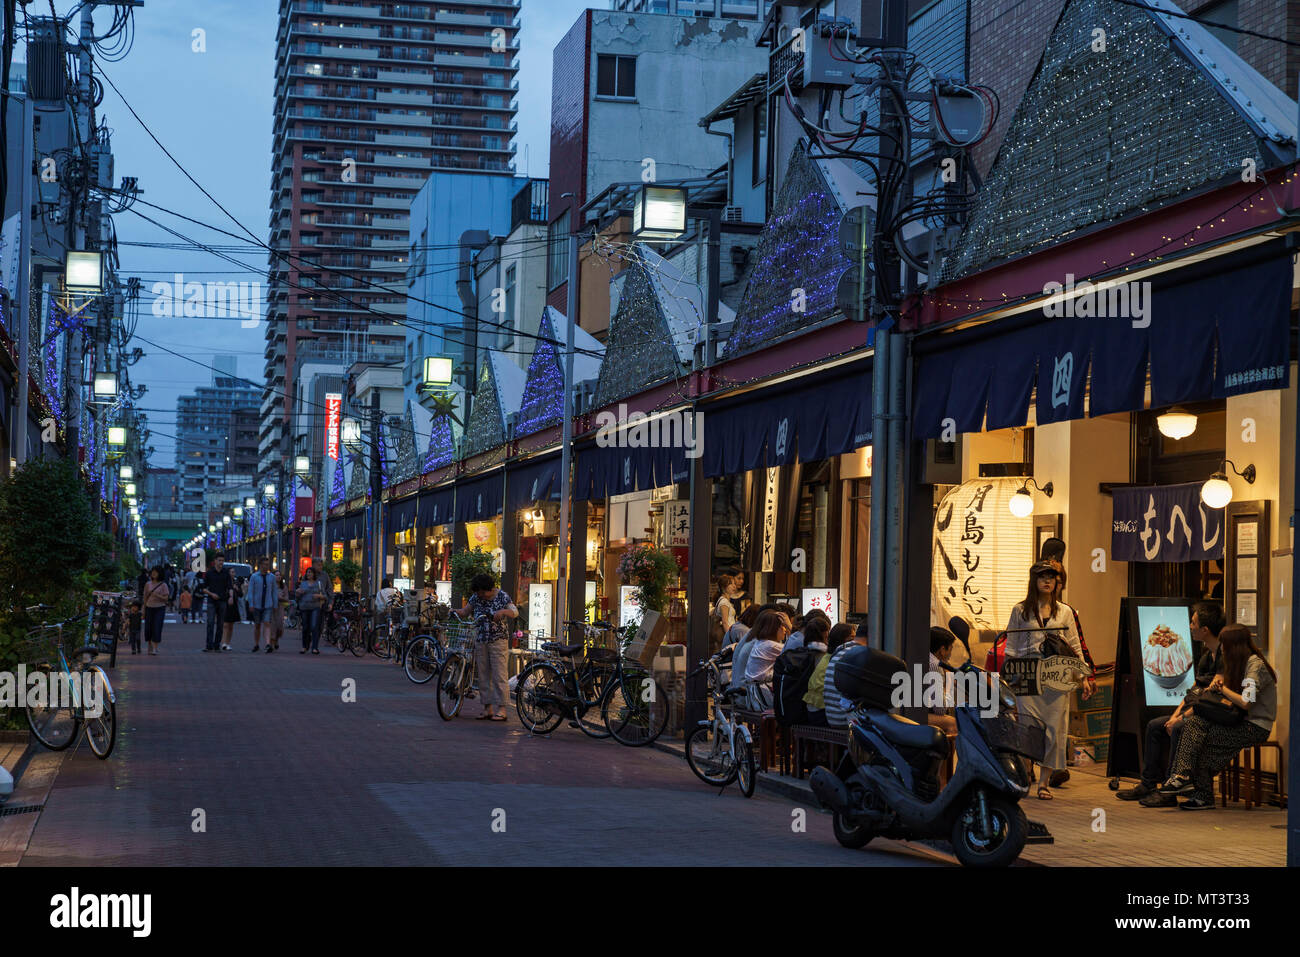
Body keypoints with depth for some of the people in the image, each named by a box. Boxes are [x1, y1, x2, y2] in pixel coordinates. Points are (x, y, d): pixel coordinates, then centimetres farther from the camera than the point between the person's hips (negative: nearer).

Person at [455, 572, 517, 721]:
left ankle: (501, 710, -6)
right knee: (483, 676, 5)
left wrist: (503, 611, -31)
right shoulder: (476, 597, 6)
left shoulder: (502, 596, -4)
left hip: (498, 641, -5)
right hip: (480, 642, 5)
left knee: (499, 676, -7)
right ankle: (487, 709, 11)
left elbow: (515, 612, -12)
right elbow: (465, 611, 10)